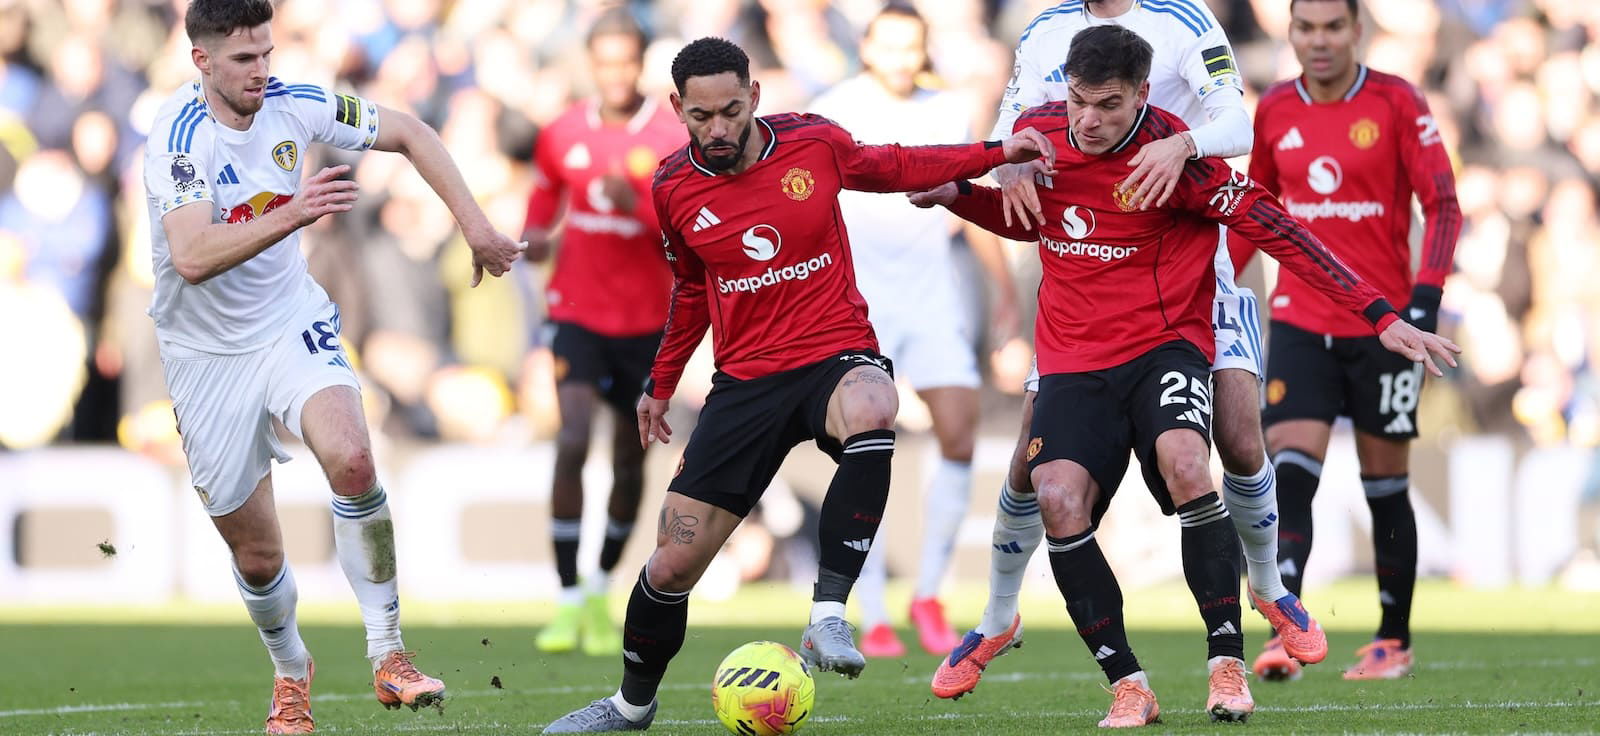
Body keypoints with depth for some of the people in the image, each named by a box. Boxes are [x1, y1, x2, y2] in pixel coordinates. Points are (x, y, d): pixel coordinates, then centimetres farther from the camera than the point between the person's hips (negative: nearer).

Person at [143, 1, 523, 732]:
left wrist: (475, 226, -2)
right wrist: (293, 214, -47)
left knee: (350, 457, -28)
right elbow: (191, 259, -37)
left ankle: (388, 655, -19)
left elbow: (409, 134, 6)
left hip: (291, 327, 2)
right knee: (256, 555, 4)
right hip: (208, 353, -2)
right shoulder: (179, 135, -23)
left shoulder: (294, 106, -9)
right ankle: (290, 672, 36)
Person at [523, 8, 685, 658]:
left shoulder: (674, 140, -6)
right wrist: (534, 237, 1)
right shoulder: (563, 135, 2)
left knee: (630, 462, 7)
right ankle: (569, 602, -13)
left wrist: (638, 206, -26)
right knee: (572, 441, -17)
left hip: (646, 318, 0)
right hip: (577, 309, 0)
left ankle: (602, 591, 28)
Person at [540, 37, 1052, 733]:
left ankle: (827, 616, -39)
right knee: (672, 564, -1)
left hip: (838, 355, -2)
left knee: (869, 411, -41)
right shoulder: (674, 188, 0)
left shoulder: (814, 144, -5)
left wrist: (998, 152, 6)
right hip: (746, 382, 2)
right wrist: (661, 383, 28)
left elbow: (893, 167, 15)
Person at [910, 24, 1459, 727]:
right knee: (1059, 501, -20)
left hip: (1164, 343, -3)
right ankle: (1127, 686, -8)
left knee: (1183, 459, -32)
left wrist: (1380, 314, -17)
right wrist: (956, 196, 3)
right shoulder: (1037, 131, 0)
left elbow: (1274, 228, -14)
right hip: (1073, 359, 4)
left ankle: (1227, 663, -21)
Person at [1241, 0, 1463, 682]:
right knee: (1289, 474, -14)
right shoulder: (1274, 111, 5)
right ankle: (1285, 637, -22)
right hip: (1299, 318, 2)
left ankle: (1394, 640, 22)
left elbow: (1442, 204, -7)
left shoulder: (1396, 103, -6)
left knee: (1385, 488, 8)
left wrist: (1425, 298, -18)